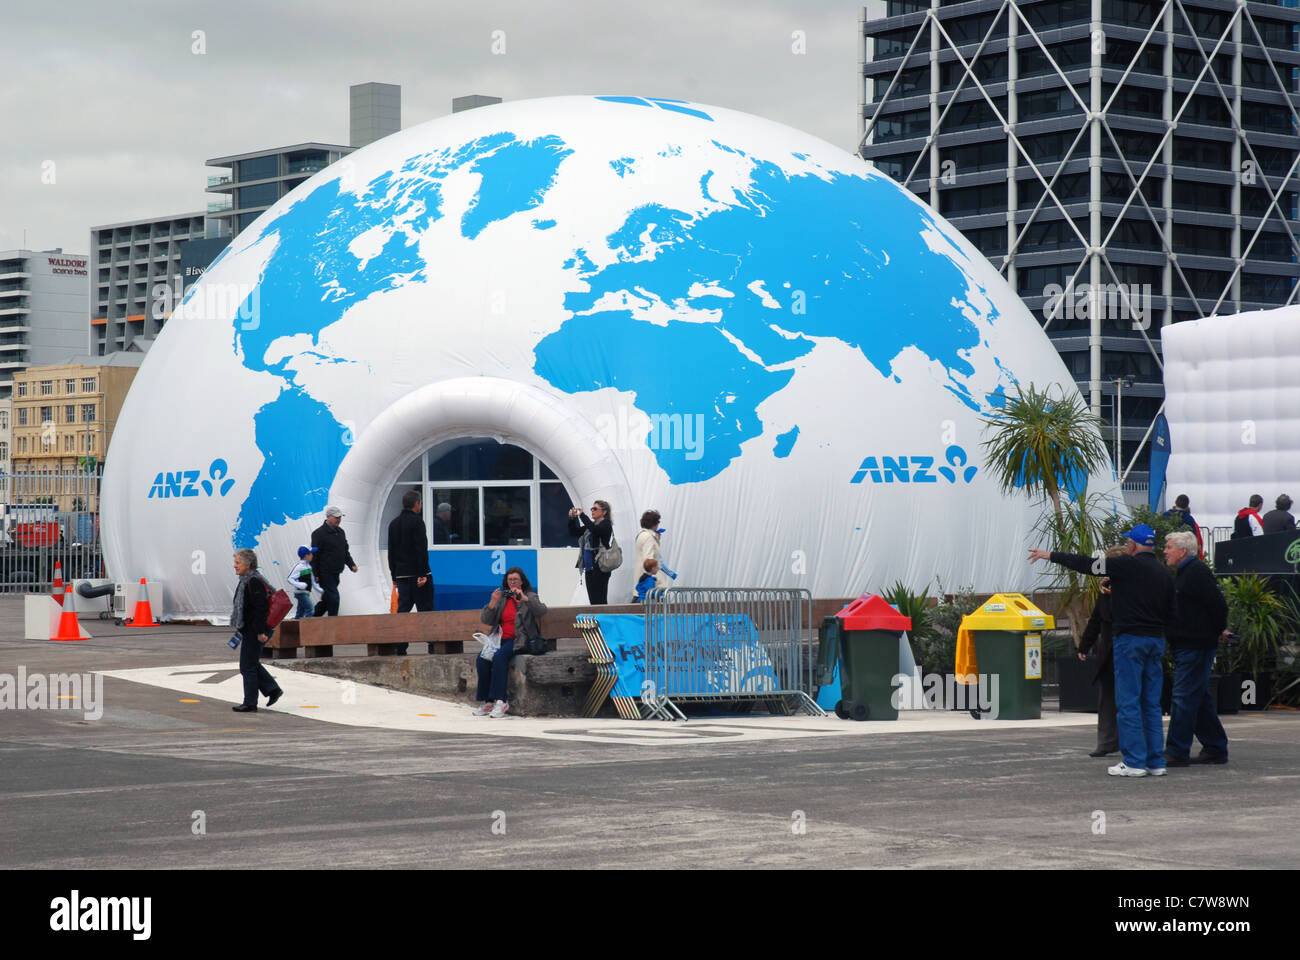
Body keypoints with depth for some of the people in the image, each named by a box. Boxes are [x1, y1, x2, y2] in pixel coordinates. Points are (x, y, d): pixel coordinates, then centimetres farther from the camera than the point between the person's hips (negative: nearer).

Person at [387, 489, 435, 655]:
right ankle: (433, 645, -1)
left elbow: (391, 552, 16)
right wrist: (423, 574, -17)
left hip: (401, 573, 6)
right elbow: (421, 549, -16)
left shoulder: (394, 523, 13)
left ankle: (400, 648, 1)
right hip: (417, 573, -6)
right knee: (426, 610, -2)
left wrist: (394, 576, 18)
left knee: (402, 609, 6)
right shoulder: (416, 521, -9)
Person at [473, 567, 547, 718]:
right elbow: (486, 620, 12)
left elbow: (542, 611, -12)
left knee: (499, 657, -33)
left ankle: (500, 700, -34)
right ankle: (485, 701, -18)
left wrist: (524, 598, -20)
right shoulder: (502, 598, 18)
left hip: (520, 639, -5)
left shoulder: (530, 596, 9)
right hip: (502, 639, 5)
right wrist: (493, 603, -4)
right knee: (481, 660, -23)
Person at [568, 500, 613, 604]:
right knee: (593, 600, 9)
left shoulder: (606, 524, -6)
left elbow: (595, 530, -25)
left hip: (600, 568, -8)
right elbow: (574, 532, 17)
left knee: (600, 600, -10)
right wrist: (571, 518, 1)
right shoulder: (591, 524, 17)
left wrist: (582, 515, -21)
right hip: (589, 567, 8)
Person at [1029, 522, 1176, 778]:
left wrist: (1051, 555, 7)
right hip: (1156, 640, 7)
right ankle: (1156, 762, 10)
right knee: (1151, 704, 11)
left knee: (1128, 702, -4)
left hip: (1130, 639, -7)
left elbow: (1087, 564, -4)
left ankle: (1134, 762, -6)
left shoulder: (1127, 565, -9)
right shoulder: (1164, 573, 10)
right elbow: (1171, 613, 14)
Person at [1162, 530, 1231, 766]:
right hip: (1185, 646, 11)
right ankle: (1215, 749, 20)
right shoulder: (1184, 573, 18)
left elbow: (1218, 604, -18)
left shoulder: (1195, 572, -14)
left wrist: (1219, 630, -7)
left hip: (1195, 647, -11)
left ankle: (1177, 752, -10)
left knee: (1183, 698, -10)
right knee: (1200, 700, 14)